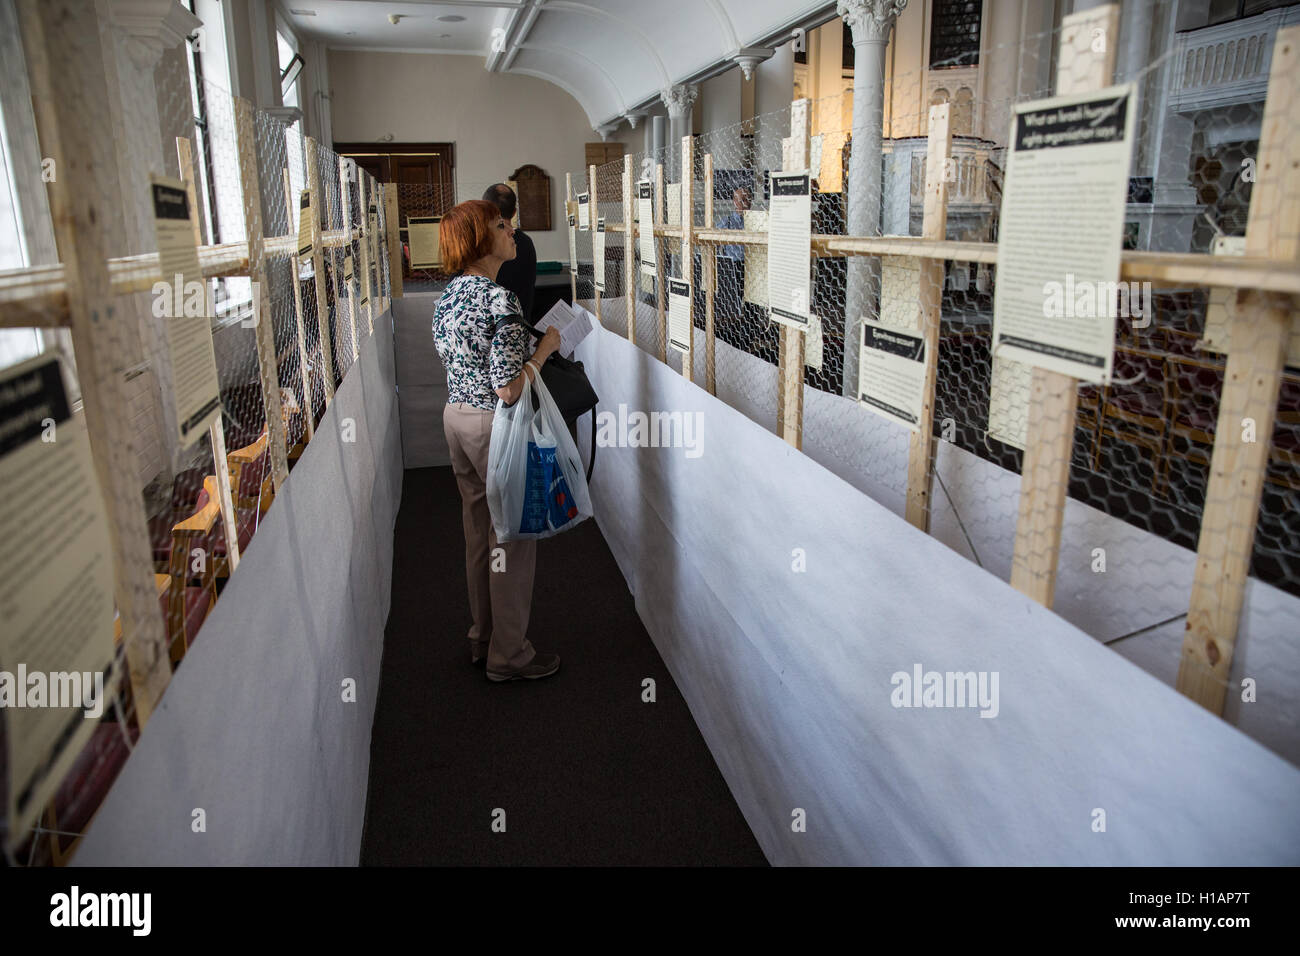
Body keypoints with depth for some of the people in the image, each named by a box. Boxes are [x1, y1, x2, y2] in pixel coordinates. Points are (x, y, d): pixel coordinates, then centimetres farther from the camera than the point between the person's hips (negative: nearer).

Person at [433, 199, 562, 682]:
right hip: (493, 425, -9)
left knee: (478, 530, 19)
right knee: (512, 537, 4)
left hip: (455, 415, 9)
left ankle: (482, 638, 33)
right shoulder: (500, 297, -21)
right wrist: (545, 348, -12)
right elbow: (508, 389, -25)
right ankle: (508, 655, 17)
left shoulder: (450, 293, 6)